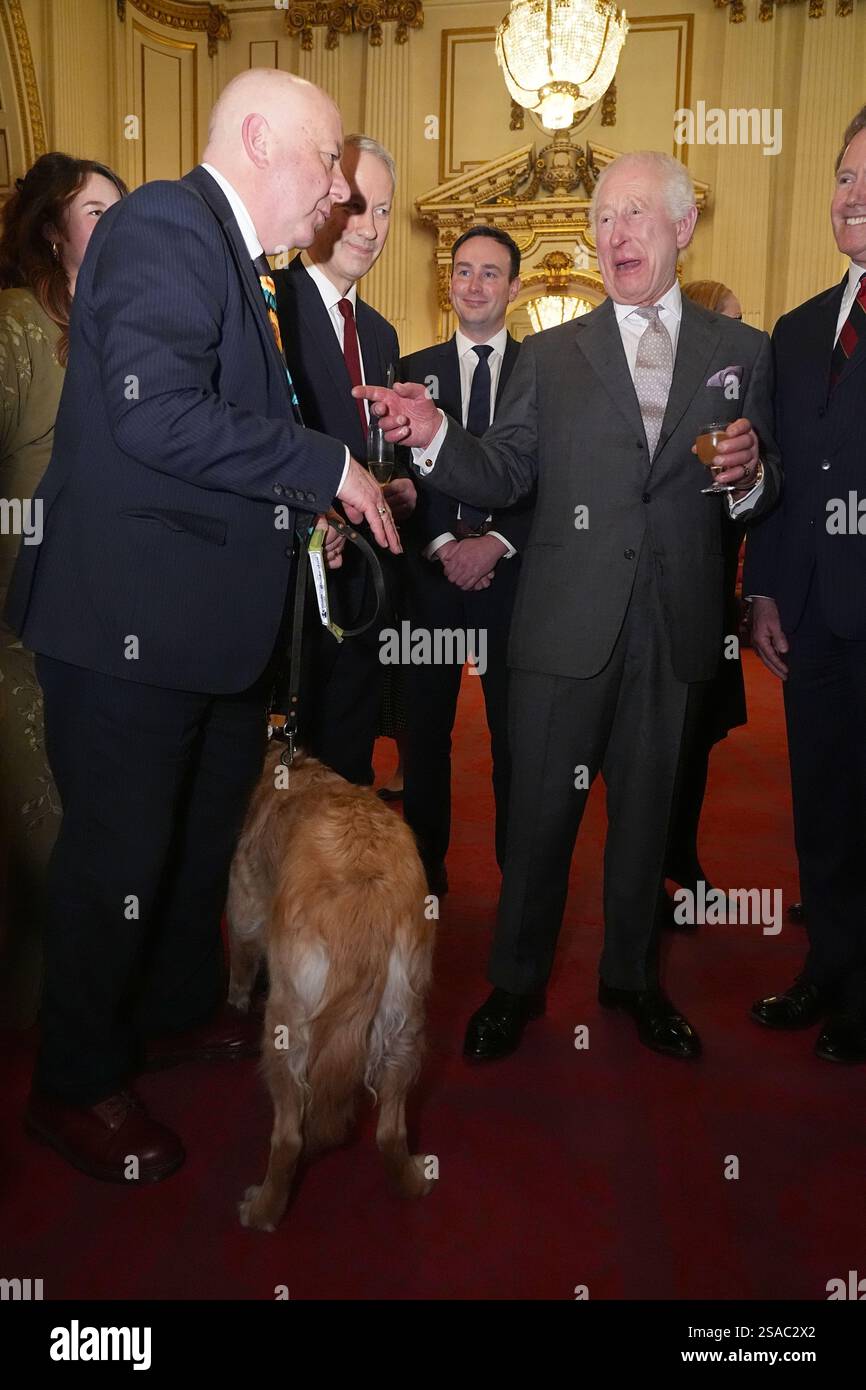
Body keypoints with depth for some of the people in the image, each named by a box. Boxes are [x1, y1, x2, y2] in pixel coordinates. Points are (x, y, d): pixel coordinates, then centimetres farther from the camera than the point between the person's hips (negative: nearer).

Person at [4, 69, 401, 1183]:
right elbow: (157, 414, -26)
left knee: (204, 832, 21)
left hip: (216, 620, 10)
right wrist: (326, 468, -19)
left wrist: (302, 505, 11)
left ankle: (181, 1011, 42)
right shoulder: (165, 226, -12)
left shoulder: (240, 259, 17)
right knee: (118, 852, 2)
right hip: (130, 621, -10)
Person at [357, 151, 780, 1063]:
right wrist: (433, 437, -16)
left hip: (676, 629, 1)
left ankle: (632, 975, 34)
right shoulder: (551, 355, 8)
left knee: (646, 807, 14)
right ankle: (516, 984, 24)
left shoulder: (740, 352, 9)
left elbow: (759, 498, 9)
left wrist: (751, 477, -13)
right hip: (566, 626, -1)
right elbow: (502, 477, 1)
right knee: (540, 809, 5)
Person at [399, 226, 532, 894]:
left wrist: (497, 542, -13)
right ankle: (424, 866, 21)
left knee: (517, 732, 4)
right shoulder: (414, 370, 10)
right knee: (426, 726, 7)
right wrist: (442, 546, -10)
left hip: (514, 576, -1)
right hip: (431, 574, 1)